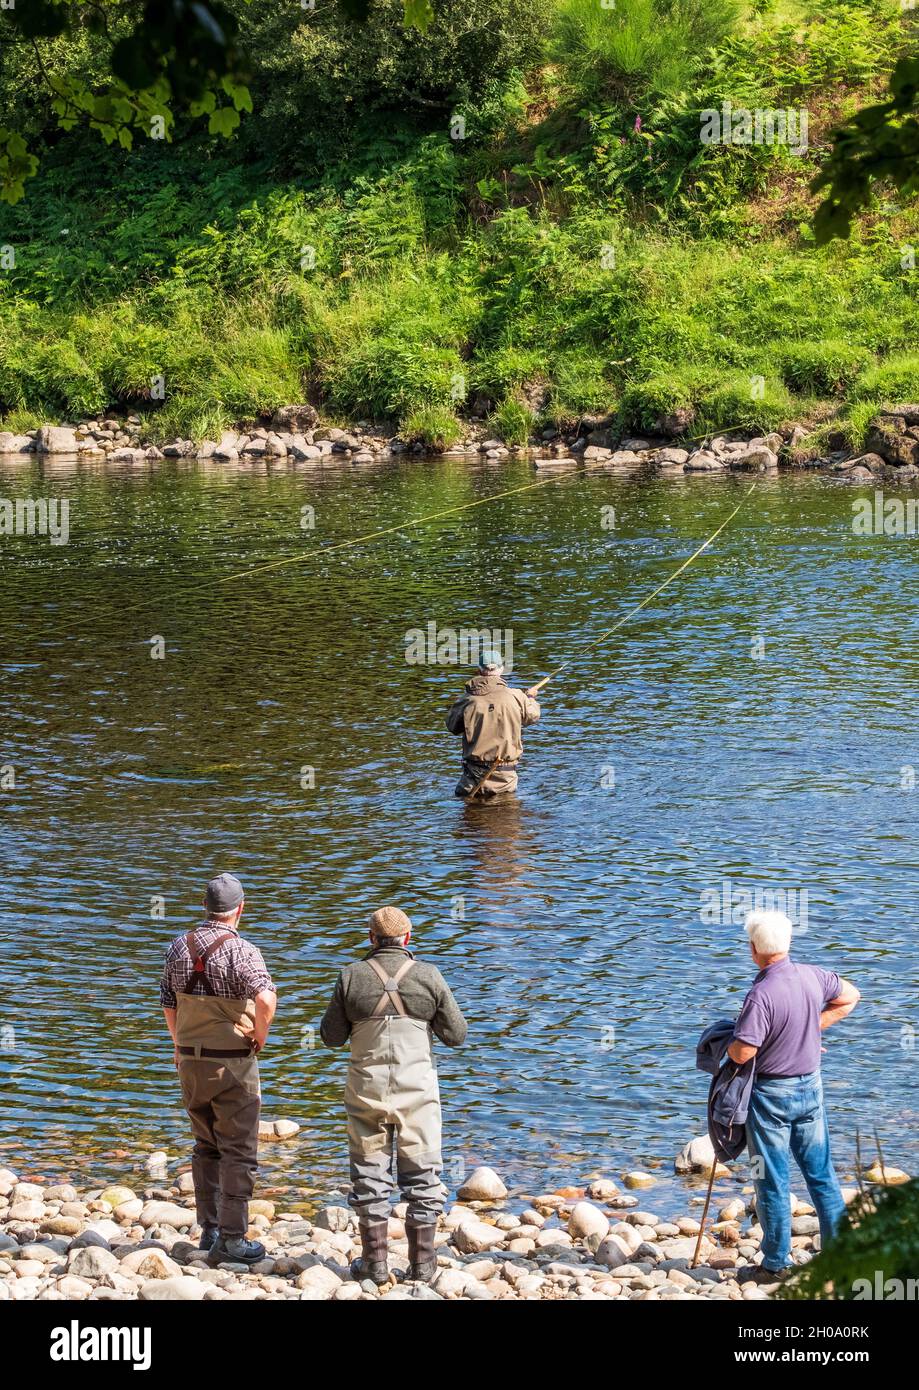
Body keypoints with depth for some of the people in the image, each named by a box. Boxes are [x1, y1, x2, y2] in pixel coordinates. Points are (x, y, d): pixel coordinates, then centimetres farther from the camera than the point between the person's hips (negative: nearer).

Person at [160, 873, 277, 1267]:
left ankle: (209, 1229, 22)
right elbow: (266, 998, -31)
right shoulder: (240, 950, -16)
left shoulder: (180, 946, 3)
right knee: (238, 1152, 1)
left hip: (191, 1061, 6)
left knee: (206, 1147, 19)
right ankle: (231, 1239, 0)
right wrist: (260, 1036, -12)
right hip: (232, 1063, -6)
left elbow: (168, 1004, 12)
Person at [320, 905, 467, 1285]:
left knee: (370, 1172, 9)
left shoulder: (352, 977, -4)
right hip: (417, 1088, 0)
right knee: (421, 1173, 8)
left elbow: (331, 1036, 3)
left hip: (367, 1089, 1)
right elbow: (456, 1034, 2)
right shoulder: (428, 977, -5)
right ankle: (421, 1262, 9)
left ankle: (374, 1262, 11)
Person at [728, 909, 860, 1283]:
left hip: (771, 1094, -6)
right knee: (821, 1172, 14)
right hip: (811, 1086, 6)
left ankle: (776, 1263, 11)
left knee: (772, 1181, 4)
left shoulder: (761, 994, -24)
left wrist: (728, 1044, -3)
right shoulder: (813, 977, -3)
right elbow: (850, 996, 15)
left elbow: (742, 1053, -26)